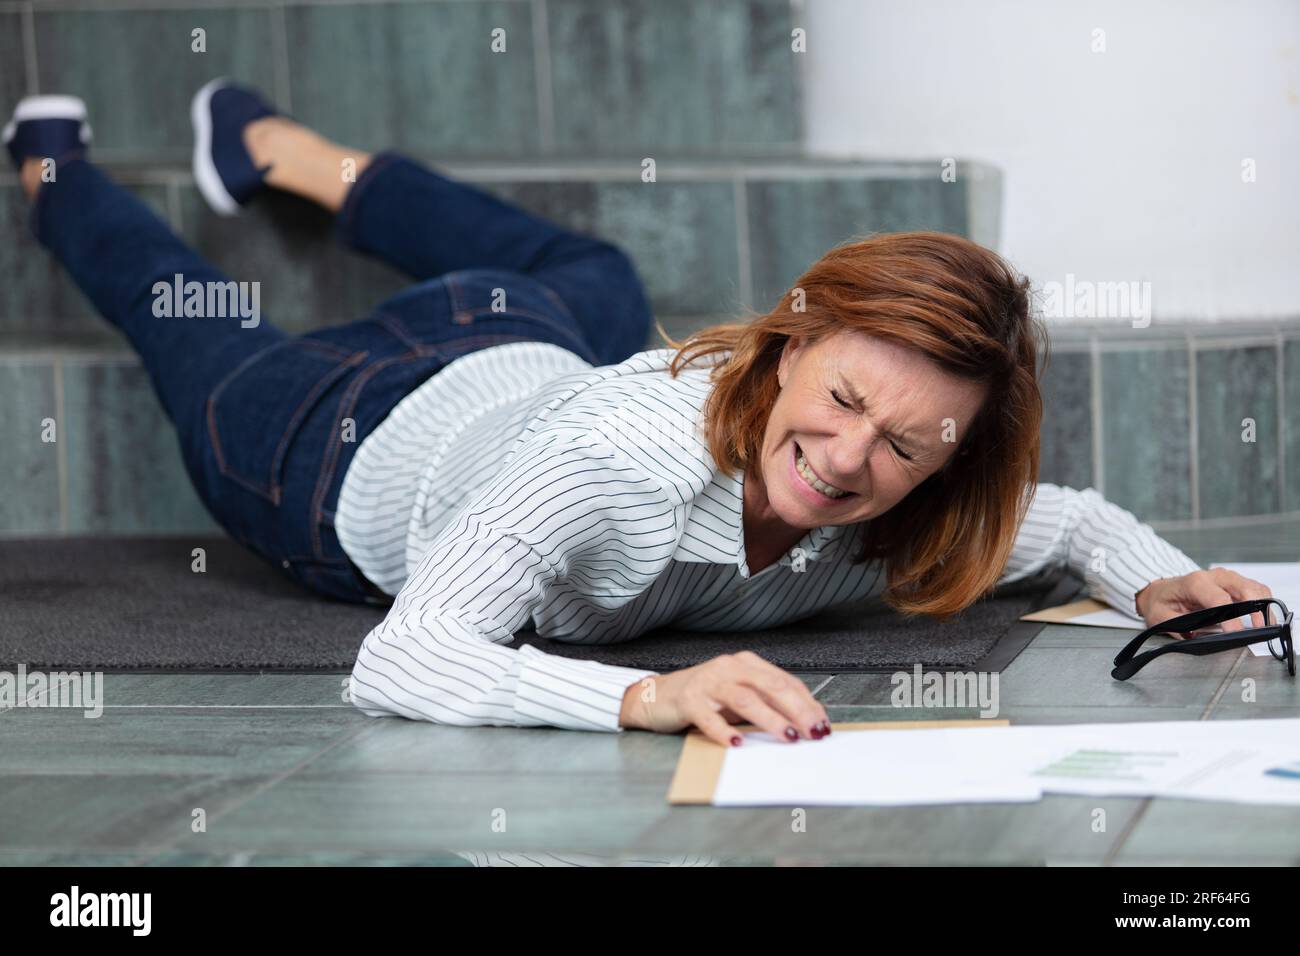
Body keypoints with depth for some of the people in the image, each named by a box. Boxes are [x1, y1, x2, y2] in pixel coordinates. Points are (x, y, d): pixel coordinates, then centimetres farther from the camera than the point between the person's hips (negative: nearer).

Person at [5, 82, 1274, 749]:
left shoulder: (887, 527, -33)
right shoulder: (623, 454, -51)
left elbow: (1071, 515, -12)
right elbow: (392, 668, -59)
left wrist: (1157, 579, -34)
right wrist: (648, 695, -72)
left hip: (535, 364, 5)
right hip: (343, 445, -5)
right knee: (193, 329, 28)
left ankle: (291, 154, 58)